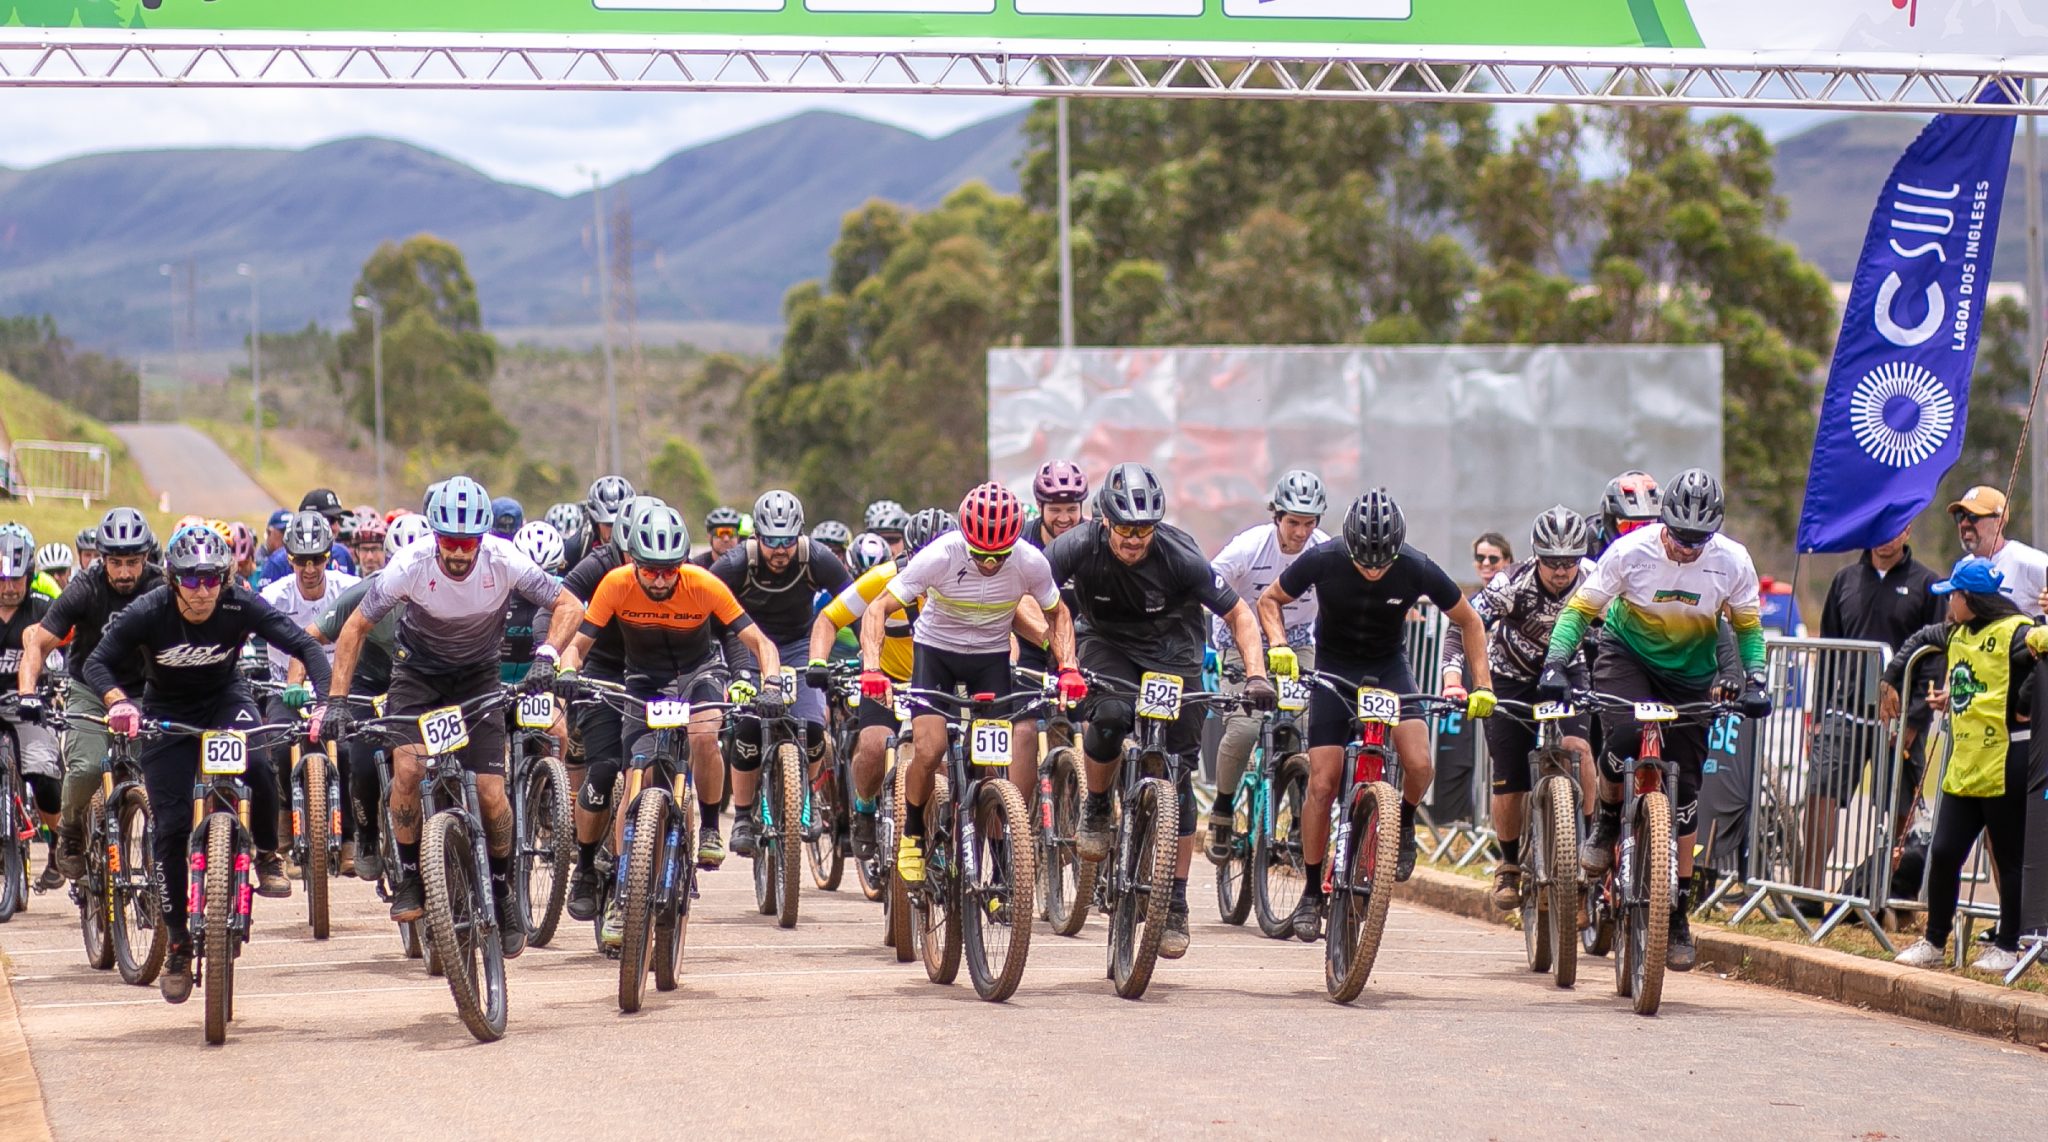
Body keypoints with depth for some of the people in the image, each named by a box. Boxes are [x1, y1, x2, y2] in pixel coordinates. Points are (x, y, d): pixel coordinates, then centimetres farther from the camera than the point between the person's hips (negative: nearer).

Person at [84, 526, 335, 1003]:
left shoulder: (242, 606, -24)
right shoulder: (148, 614, -25)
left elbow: (305, 646, -25)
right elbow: (97, 663, -22)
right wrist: (118, 702, -43)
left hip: (225, 699, 0)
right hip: (167, 710, 0)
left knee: (258, 765, -33)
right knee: (171, 826, -8)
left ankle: (268, 856, -5)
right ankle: (178, 942, 6)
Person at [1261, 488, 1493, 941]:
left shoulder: (1417, 569, -22)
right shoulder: (1323, 561, -23)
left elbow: (1468, 621, -6)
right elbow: (1270, 600, -6)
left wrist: (1481, 684, -13)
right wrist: (1279, 644, -25)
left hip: (1389, 666, 0)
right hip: (1334, 668, 0)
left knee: (1419, 765, -24)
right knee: (1322, 784, -8)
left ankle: (1403, 822, 10)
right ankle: (1311, 894, 5)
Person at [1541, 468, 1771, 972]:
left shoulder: (1732, 562, -17)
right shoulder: (1631, 551, -22)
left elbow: (1748, 626, -1)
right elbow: (1580, 608, -12)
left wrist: (1753, 679, -17)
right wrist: (1556, 663, -26)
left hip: (1691, 674, 2)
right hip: (1626, 655, -2)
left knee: (1683, 791, 0)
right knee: (1625, 735, -33)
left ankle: (1677, 911, 9)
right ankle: (1605, 820, -2)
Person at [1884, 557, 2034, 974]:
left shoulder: (2014, 632, -14)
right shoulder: (1956, 632, 14)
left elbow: (2043, 648, -31)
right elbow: (1918, 640, 34)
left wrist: (2022, 706, -24)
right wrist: (1891, 681, 29)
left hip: (2005, 763, -8)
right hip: (1964, 766, 8)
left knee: (2009, 859, 3)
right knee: (1943, 854, 7)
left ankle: (2008, 947, 13)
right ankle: (1933, 942, 16)